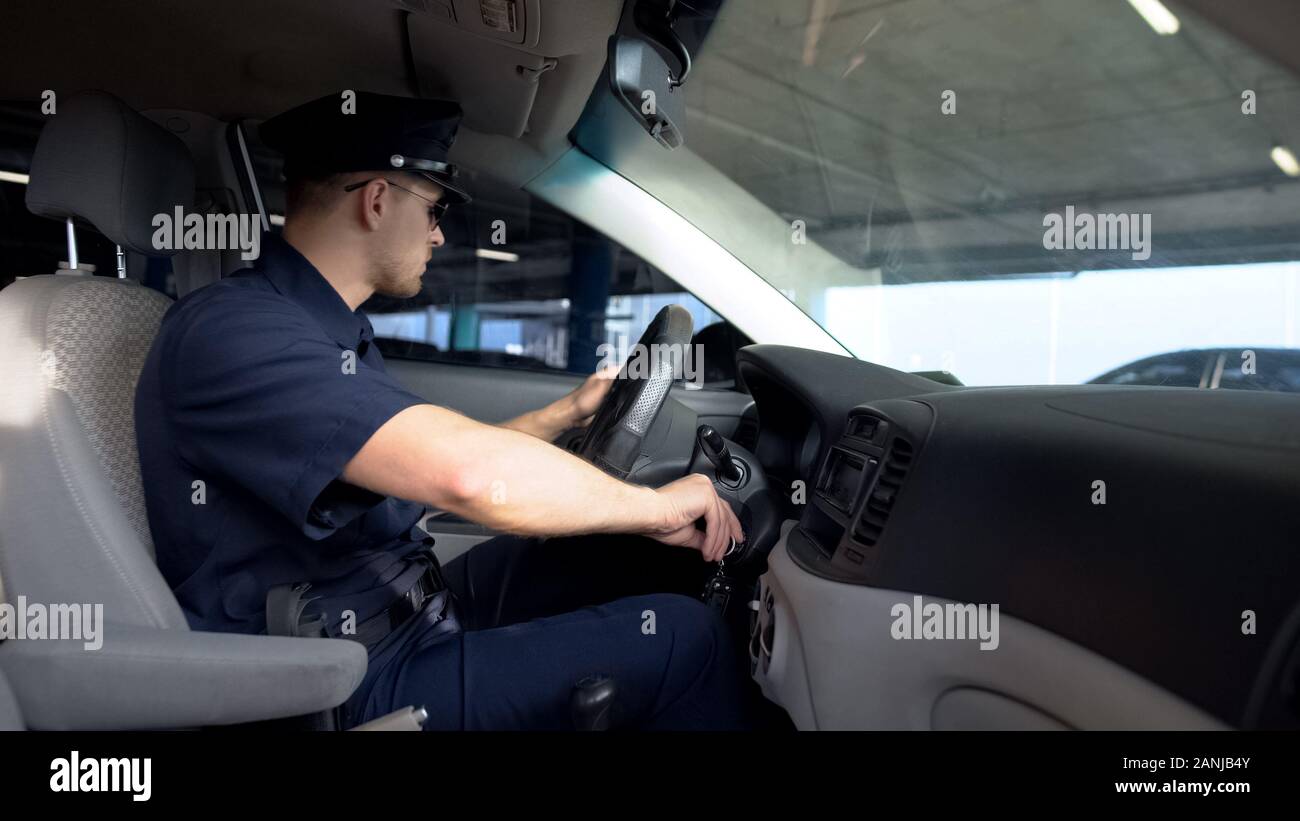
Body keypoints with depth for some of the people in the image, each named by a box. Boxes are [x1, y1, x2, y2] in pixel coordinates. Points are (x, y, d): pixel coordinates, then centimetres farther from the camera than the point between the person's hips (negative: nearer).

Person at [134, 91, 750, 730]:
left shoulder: (334, 333, 11)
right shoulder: (232, 331, -23)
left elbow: (437, 460, 18)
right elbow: (468, 475, -35)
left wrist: (571, 411, 16)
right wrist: (656, 505, -22)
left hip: (410, 613, 10)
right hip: (357, 691, -10)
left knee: (639, 551, 7)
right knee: (683, 637, -15)